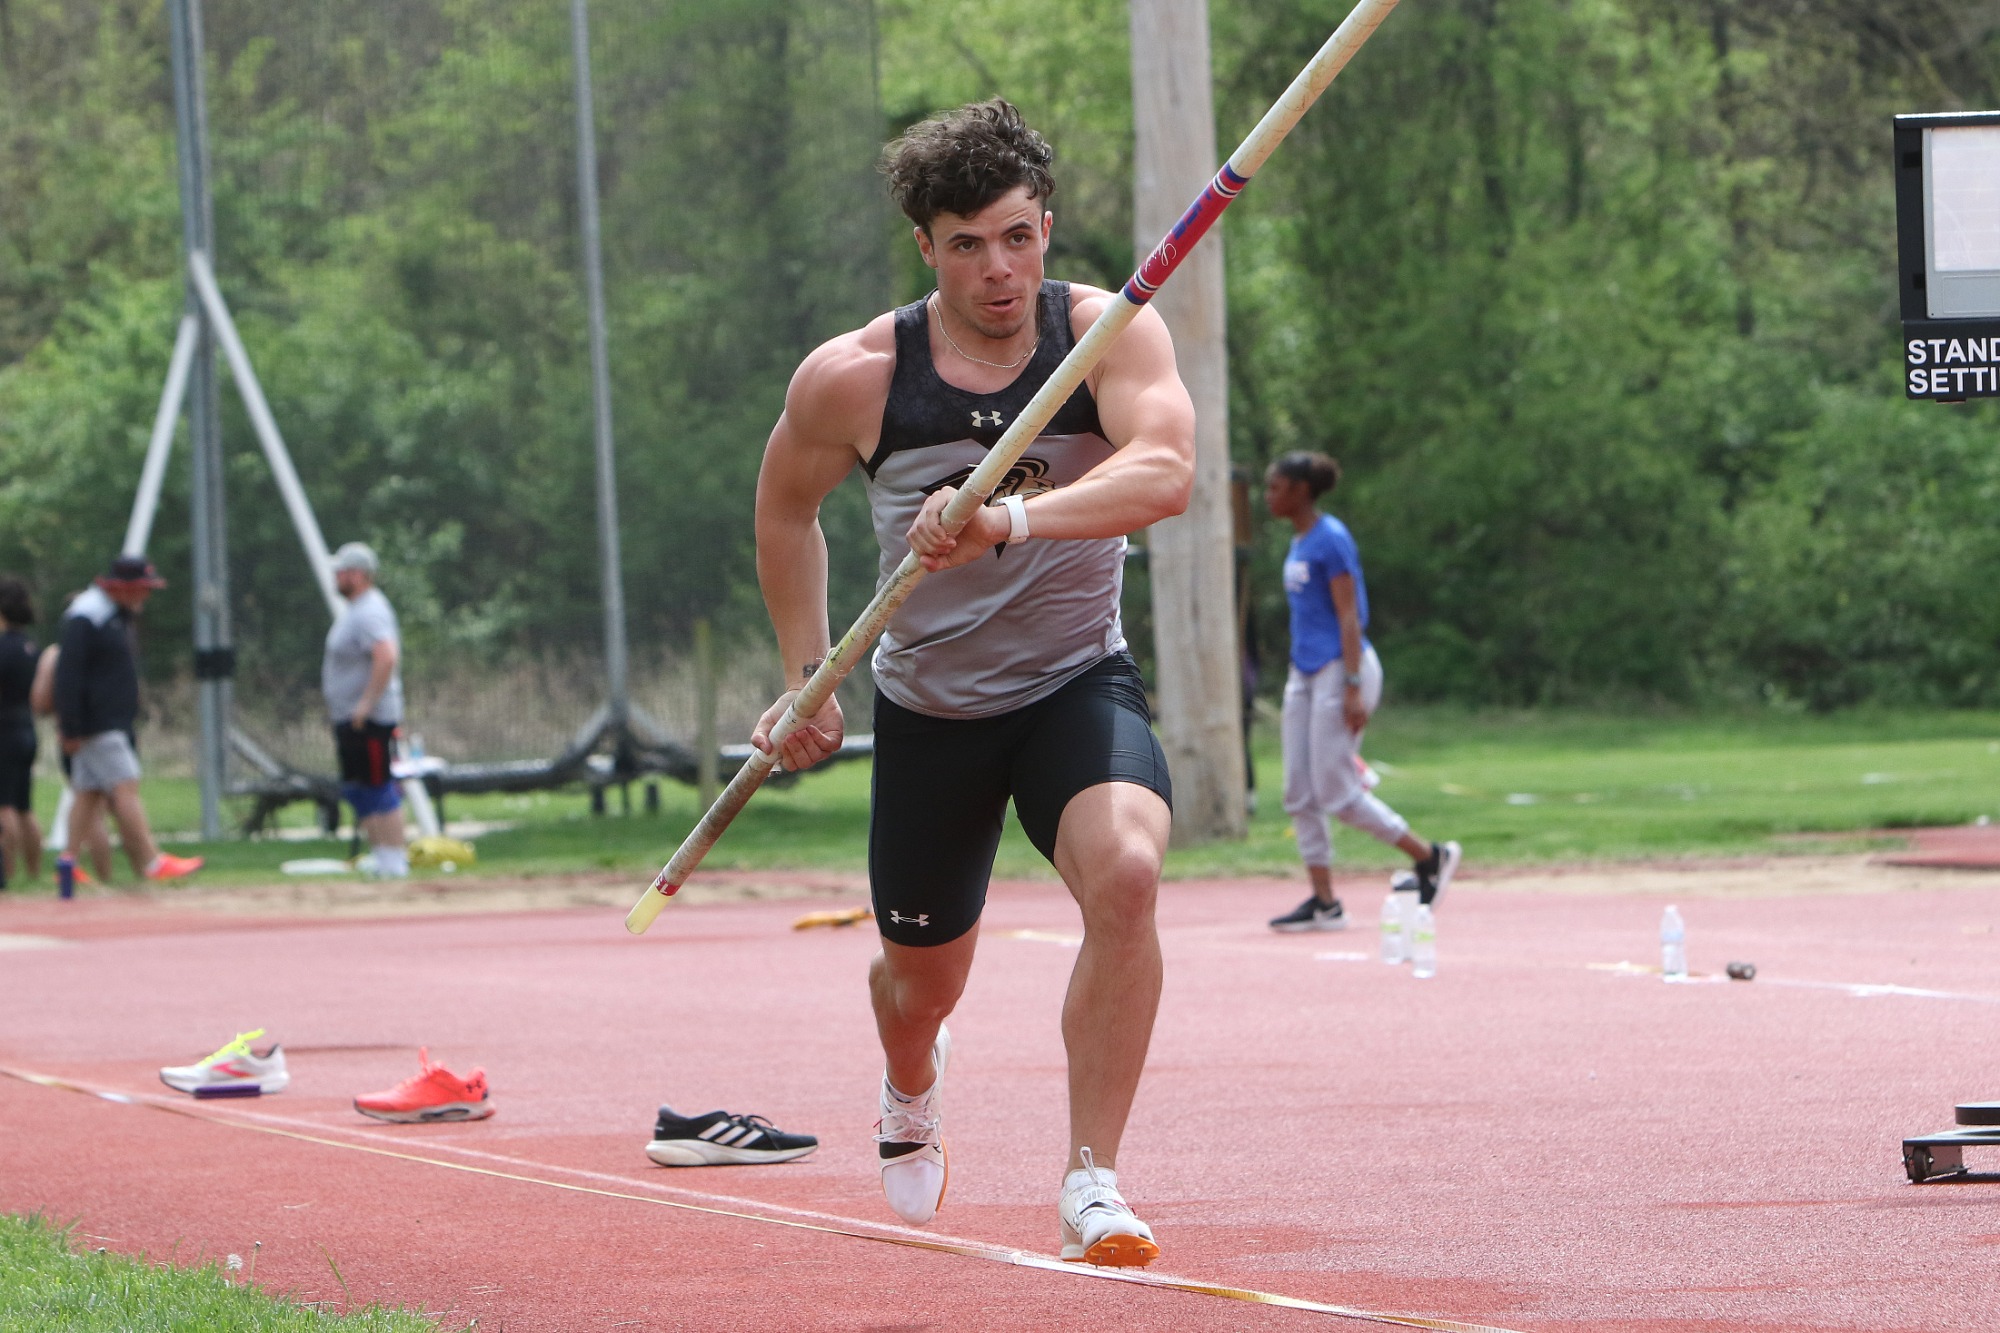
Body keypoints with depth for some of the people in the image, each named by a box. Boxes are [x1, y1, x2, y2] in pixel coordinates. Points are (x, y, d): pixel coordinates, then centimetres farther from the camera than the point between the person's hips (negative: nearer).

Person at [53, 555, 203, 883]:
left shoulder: (119, 616, 18)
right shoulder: (85, 618, -14)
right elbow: (69, 676, -19)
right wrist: (72, 730, -22)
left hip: (117, 725, 10)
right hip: (95, 727, -10)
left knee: (88, 797, 8)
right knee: (125, 788, -14)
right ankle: (152, 863, -18)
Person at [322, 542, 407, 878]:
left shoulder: (370, 612, -18)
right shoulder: (353, 610, 16)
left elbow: (387, 657, -32)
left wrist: (366, 703, -29)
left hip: (370, 720, -11)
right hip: (349, 718, 11)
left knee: (378, 786, -8)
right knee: (356, 788, 14)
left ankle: (393, 859, -6)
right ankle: (379, 852, 20)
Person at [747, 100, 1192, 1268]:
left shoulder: (1109, 333, -16)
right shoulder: (855, 379, -12)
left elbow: (1164, 471, -36)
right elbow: (787, 507, 9)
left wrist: (1010, 520, -49)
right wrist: (807, 675, 6)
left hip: (1080, 683, -2)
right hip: (930, 707, 2)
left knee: (1125, 874, -31)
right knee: (924, 975, 14)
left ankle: (1094, 1177, -21)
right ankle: (913, 1087, 55)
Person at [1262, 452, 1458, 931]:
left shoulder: (1330, 540, -14)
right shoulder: (1298, 543, 13)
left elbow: (1348, 617, -17)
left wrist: (1353, 688, -22)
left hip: (1340, 669, -9)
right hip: (1305, 674, 9)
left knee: (1336, 793, -8)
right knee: (1300, 795, 4)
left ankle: (1430, 857, 5)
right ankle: (1324, 903, 6)